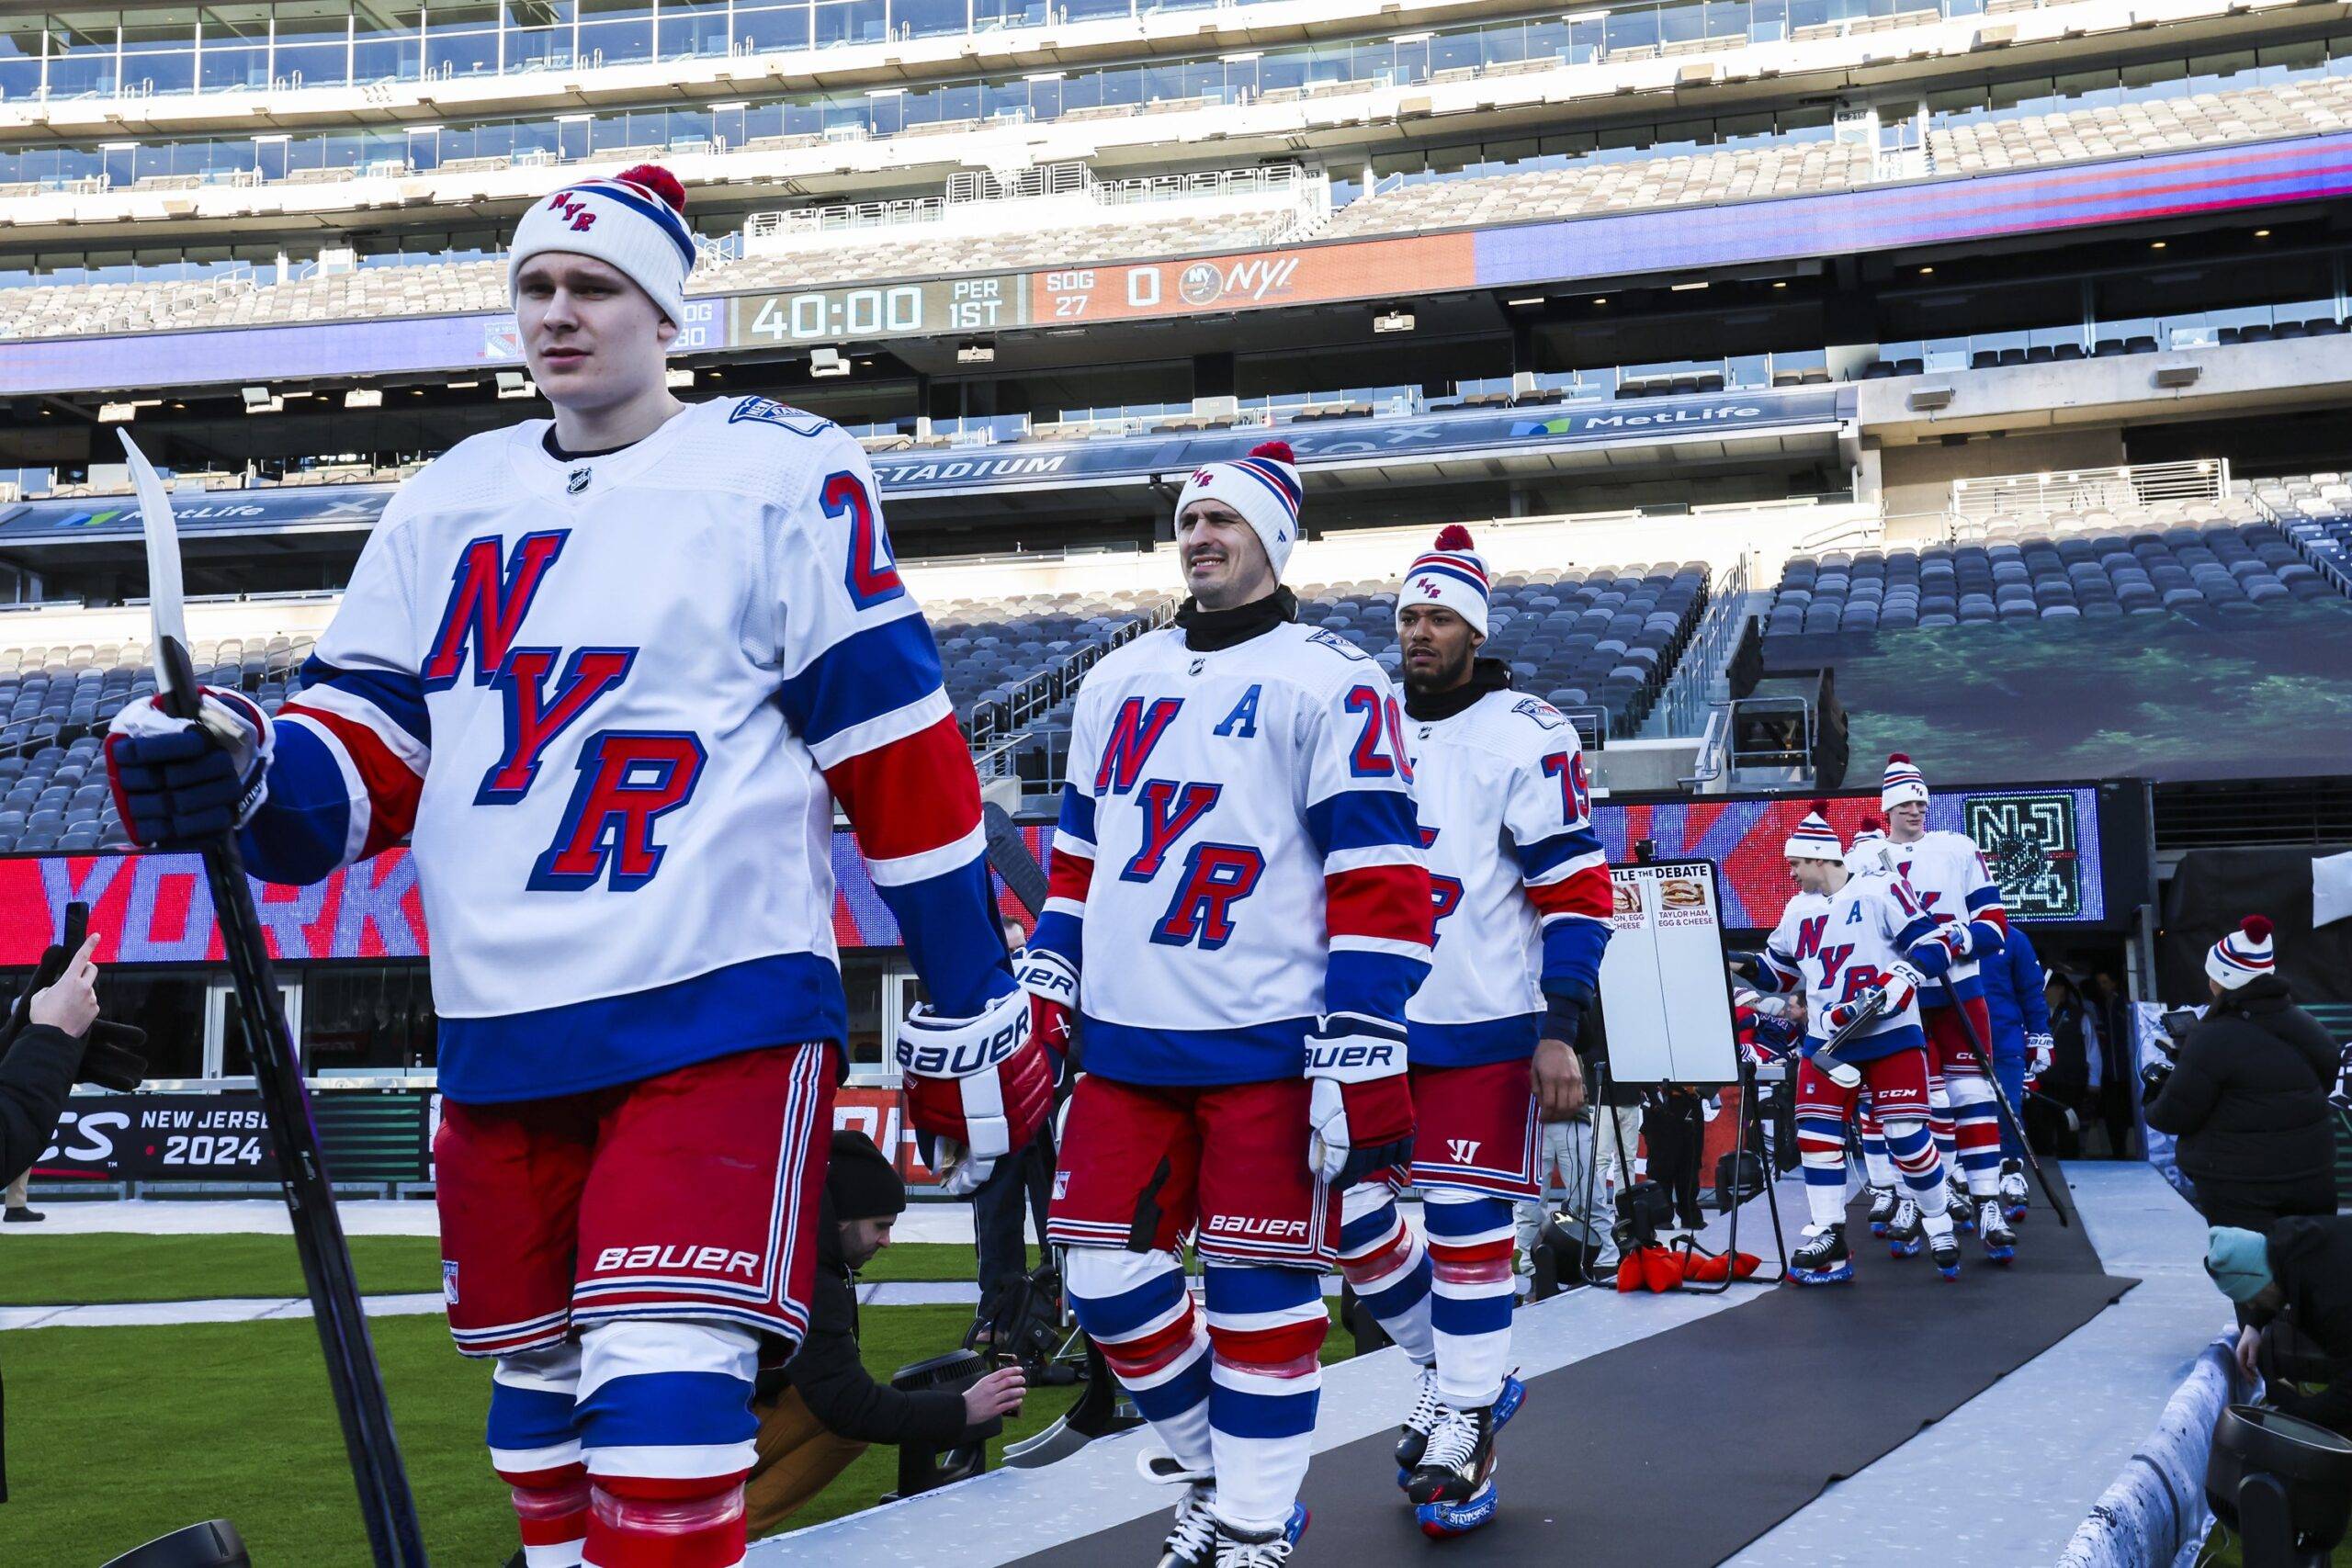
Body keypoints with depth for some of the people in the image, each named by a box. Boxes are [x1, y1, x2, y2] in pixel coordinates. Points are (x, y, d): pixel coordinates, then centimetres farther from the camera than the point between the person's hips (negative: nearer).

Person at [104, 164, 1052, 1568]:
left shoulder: (778, 477, -2)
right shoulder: (448, 502, 14)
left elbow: (897, 752, -3)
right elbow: (373, 752, 12)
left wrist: (972, 1009, -4)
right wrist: (247, 772, -11)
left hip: (718, 1010, -5)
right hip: (501, 1030, 6)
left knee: (662, 1398, -16)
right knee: (541, 1387, 16)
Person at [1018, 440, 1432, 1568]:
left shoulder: (1331, 683, -3)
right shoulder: (1118, 682, 16)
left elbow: (1379, 877, -9)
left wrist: (1361, 1056, -15)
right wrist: (1041, 994, 15)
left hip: (1267, 1050, -5)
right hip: (1124, 1044, 6)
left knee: (1260, 1293, -1)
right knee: (1105, 1281, 6)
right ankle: (1205, 1469, 28)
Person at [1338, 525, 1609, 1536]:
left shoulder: (1525, 737, -6)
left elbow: (1576, 893, -10)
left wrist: (1559, 1035, -16)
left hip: (1484, 1025, -6)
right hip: (1372, 1018, 6)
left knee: (1466, 1223, -3)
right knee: (1351, 1215, 6)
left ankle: (1465, 1426, 9)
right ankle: (1455, 1373, 25)